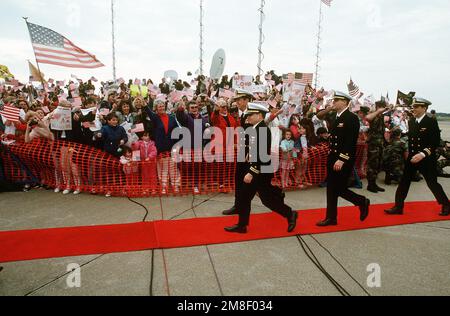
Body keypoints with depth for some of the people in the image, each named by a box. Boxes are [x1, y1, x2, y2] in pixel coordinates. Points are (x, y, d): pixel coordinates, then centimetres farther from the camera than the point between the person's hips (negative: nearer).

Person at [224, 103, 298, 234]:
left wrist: (251, 172, -26)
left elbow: (262, 154, -25)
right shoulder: (256, 129, 10)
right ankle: (241, 225, 20)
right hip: (255, 170, 10)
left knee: (267, 198, 2)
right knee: (244, 197, 10)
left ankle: (290, 214, 20)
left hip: (261, 171, -10)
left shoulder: (263, 130, -19)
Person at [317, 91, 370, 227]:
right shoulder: (336, 117, 14)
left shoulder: (352, 118, -12)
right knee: (332, 189, 9)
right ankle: (331, 218, 17)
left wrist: (342, 159, -24)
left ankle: (362, 202, 23)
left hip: (344, 160, -8)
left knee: (340, 188, -2)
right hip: (333, 159, 8)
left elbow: (351, 141, -20)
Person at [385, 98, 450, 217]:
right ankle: (398, 207, 9)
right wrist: (410, 154, 9)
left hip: (427, 159, -5)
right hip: (412, 157, 5)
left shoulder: (432, 122, -10)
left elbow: (436, 142, -15)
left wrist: (423, 154, -25)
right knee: (404, 182, 2)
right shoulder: (411, 121, 7)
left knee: (432, 183, 6)